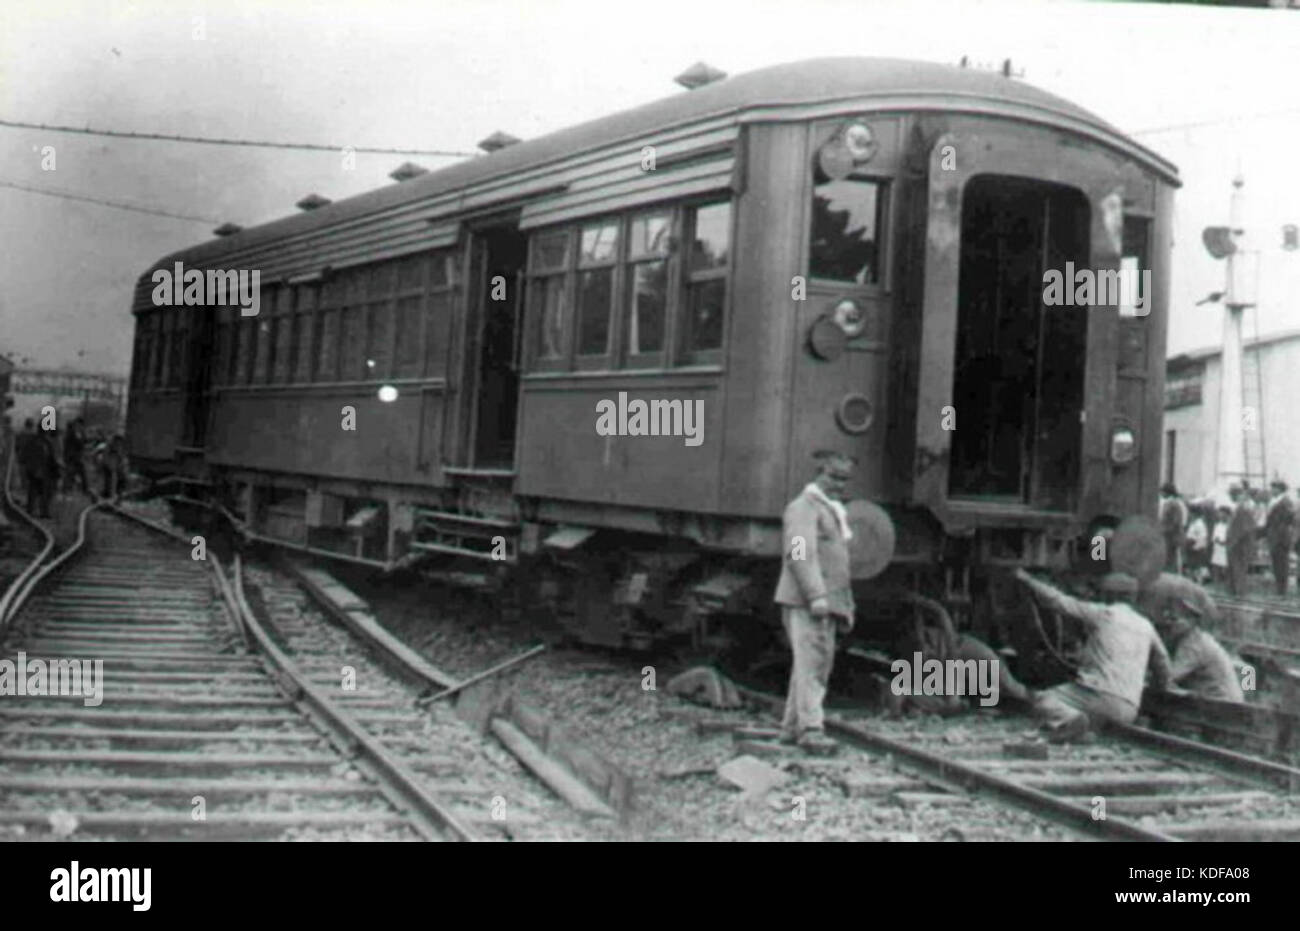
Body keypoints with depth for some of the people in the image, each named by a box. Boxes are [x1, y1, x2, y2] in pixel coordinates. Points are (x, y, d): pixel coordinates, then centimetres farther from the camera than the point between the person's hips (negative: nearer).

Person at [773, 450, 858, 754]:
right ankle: (810, 729, -18)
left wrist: (847, 606, 24)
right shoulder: (804, 507, -6)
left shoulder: (835, 512, 25)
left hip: (827, 603, 9)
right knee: (811, 662, -14)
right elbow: (801, 553, -19)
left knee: (821, 663, 8)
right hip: (805, 602, -9)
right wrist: (816, 595, -26)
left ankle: (791, 727, 13)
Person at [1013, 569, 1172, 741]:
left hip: (1098, 693, -6)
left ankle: (1068, 720, -26)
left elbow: (1060, 601, 5)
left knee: (1042, 700, 6)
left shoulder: (1103, 613, 3)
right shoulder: (1146, 626, 18)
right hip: (1127, 710, 6)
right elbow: (1161, 661, 33)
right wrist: (1163, 687, 53)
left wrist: (1028, 579, 17)